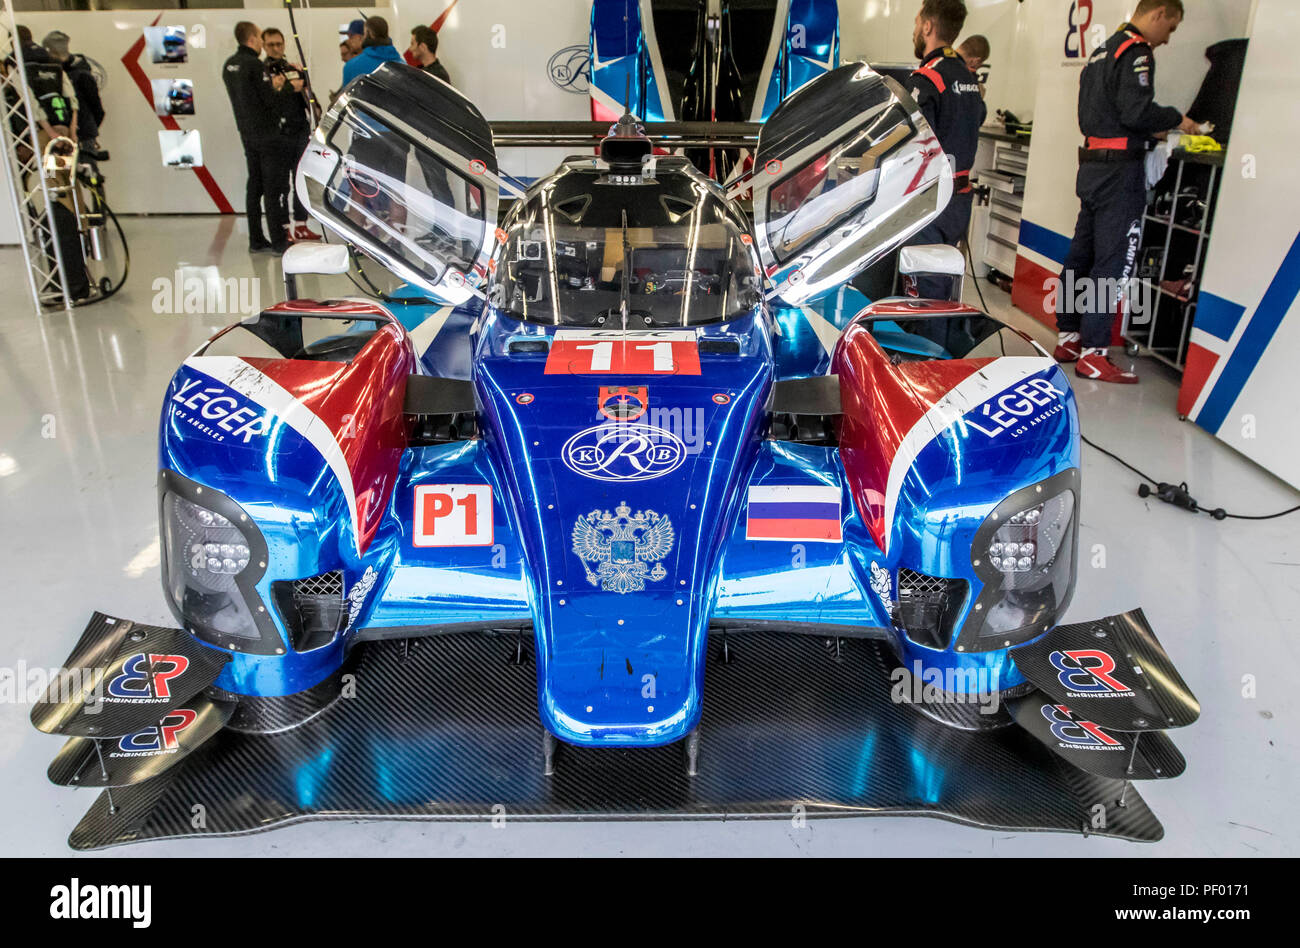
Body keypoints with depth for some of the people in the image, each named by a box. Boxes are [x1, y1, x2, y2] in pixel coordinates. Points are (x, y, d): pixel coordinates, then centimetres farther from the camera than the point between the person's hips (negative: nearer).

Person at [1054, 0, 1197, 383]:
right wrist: (1177, 120, -4)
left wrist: (1151, 131, 18)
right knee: (1114, 263, -8)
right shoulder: (1137, 52, -9)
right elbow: (1136, 111, -20)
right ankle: (1092, 354, -8)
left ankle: (1067, 338, 18)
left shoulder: (1100, 53, 20)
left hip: (1091, 164, 10)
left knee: (1081, 254, 12)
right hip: (1120, 168, -9)